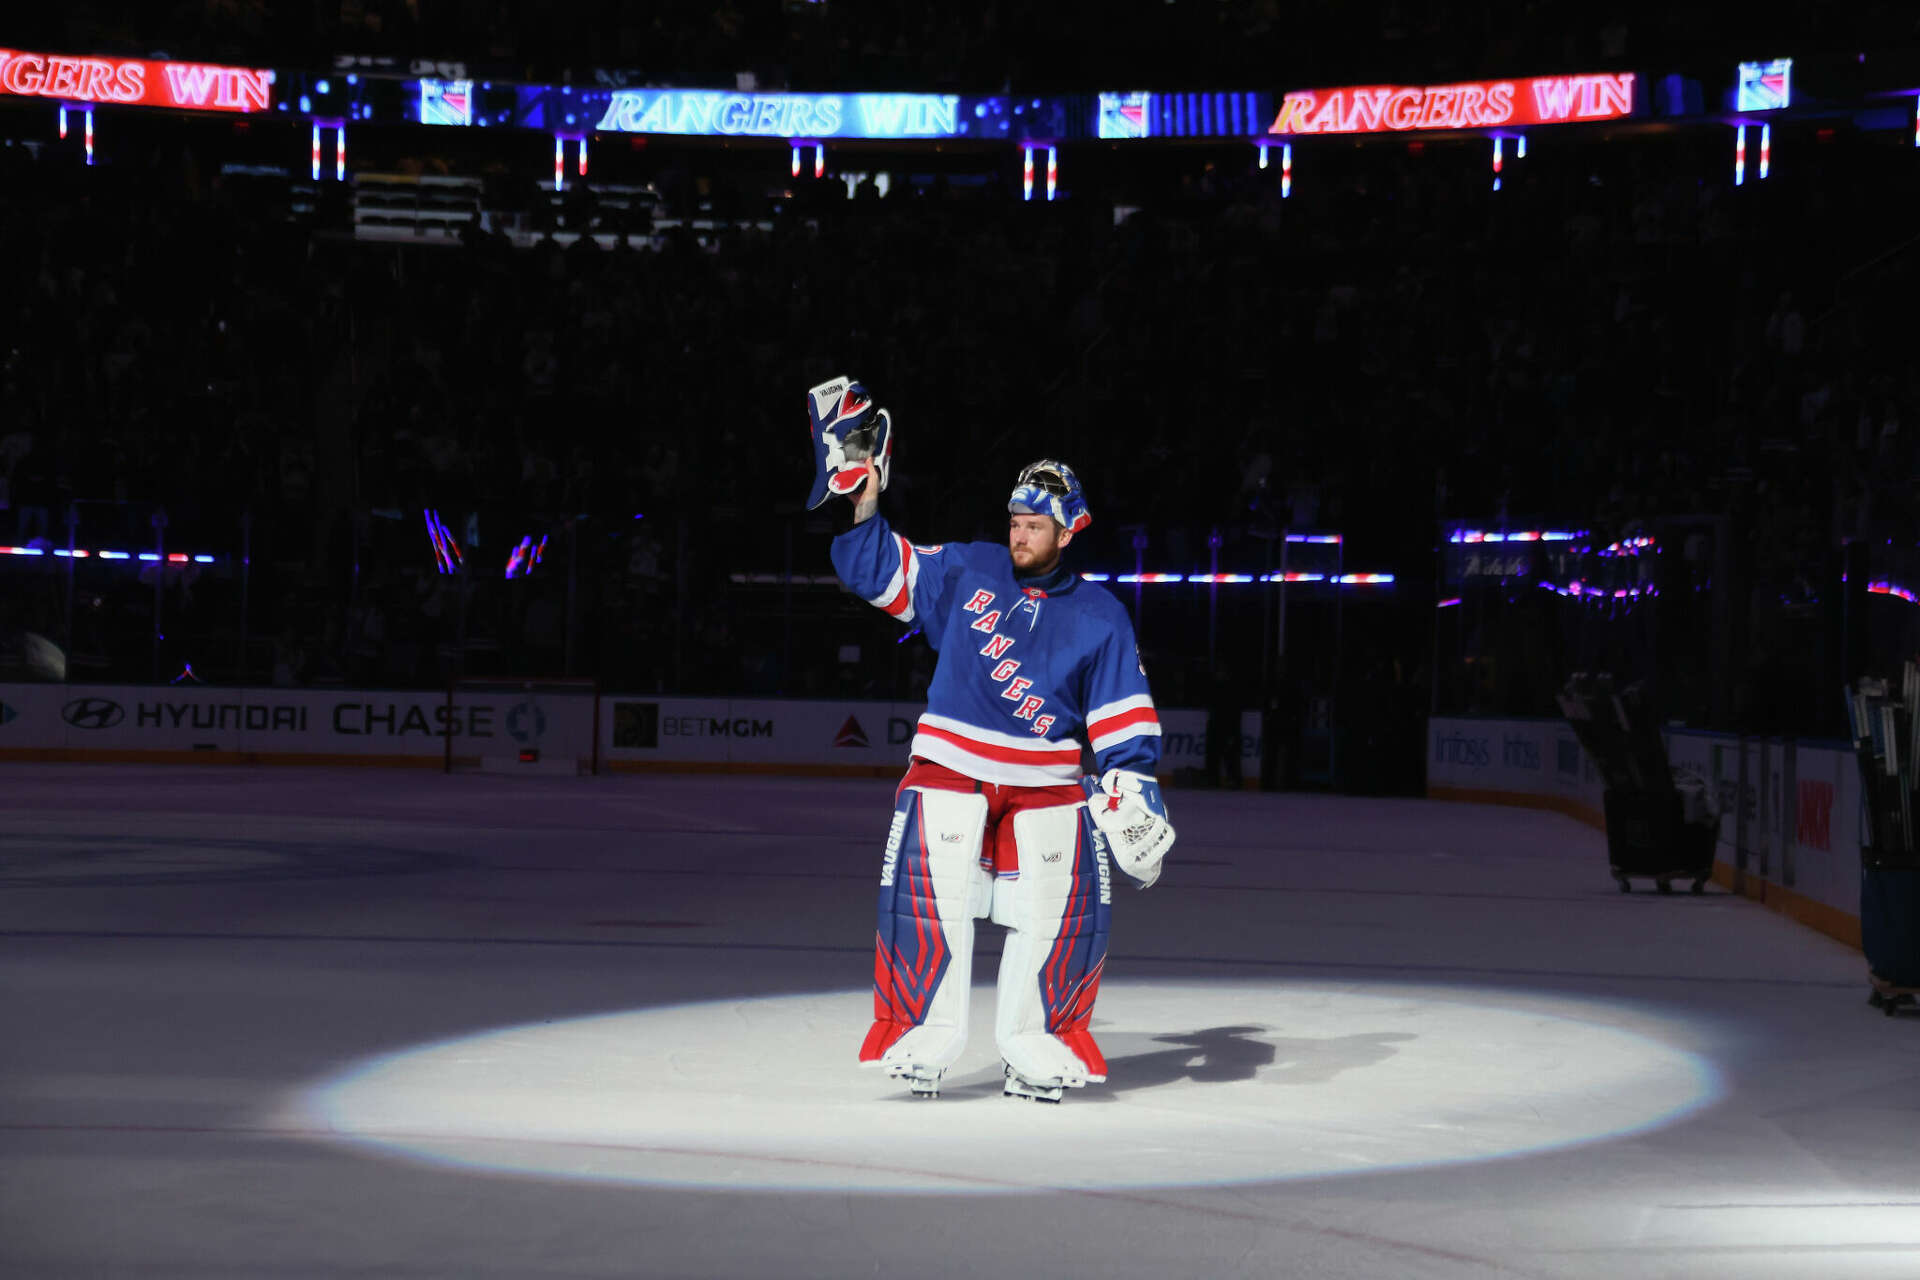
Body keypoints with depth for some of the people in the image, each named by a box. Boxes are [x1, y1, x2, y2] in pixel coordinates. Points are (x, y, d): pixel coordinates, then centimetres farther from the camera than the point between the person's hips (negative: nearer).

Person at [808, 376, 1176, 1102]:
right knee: (929, 891, -15)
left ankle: (1031, 1042, 7)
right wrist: (862, 505, -3)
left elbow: (1121, 716, 5)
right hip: (950, 768, -1)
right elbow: (879, 571, 9)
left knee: (1065, 902, -8)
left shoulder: (1098, 617, 4)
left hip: (1046, 781, 1)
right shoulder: (964, 572, 5)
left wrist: (1134, 788, -3)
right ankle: (927, 1034, -2)